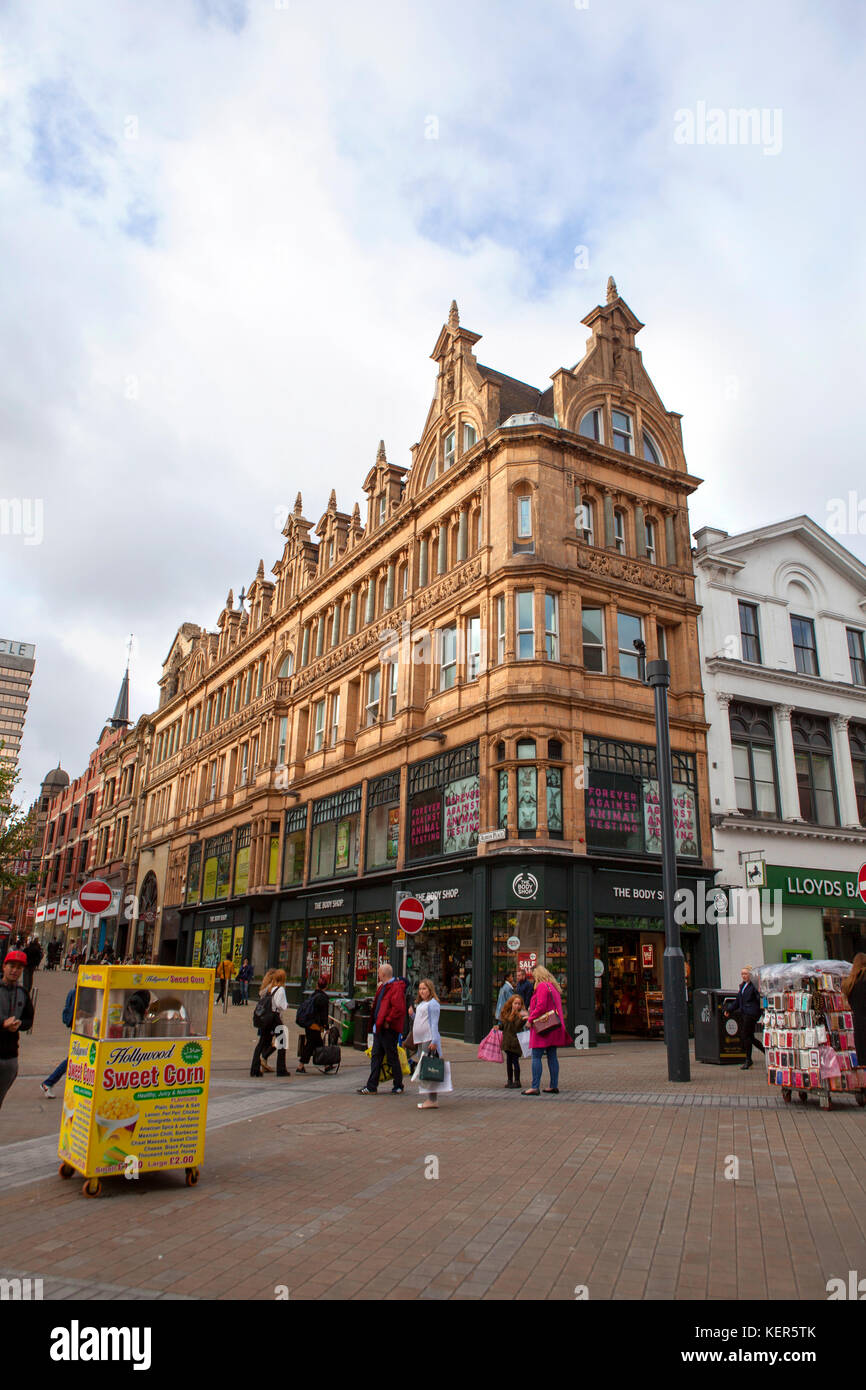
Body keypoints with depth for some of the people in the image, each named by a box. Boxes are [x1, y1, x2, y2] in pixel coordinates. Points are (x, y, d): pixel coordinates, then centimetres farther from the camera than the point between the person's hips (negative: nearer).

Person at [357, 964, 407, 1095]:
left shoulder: (396, 988, -16)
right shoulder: (383, 987, 16)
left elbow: (399, 1008, -26)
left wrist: (387, 1021, -23)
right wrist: (376, 1022, 16)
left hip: (389, 1029, -10)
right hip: (379, 1028, 10)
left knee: (392, 1058, 1)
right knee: (376, 1056, 11)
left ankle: (398, 1086, 14)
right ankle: (371, 1087, 15)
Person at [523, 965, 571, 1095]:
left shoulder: (542, 986, -10)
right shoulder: (554, 987, 17)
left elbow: (541, 1007, -19)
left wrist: (531, 1019, -8)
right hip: (554, 1027, 9)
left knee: (536, 1057, -7)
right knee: (552, 1056, 11)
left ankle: (535, 1087, -10)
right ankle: (554, 1086, 13)